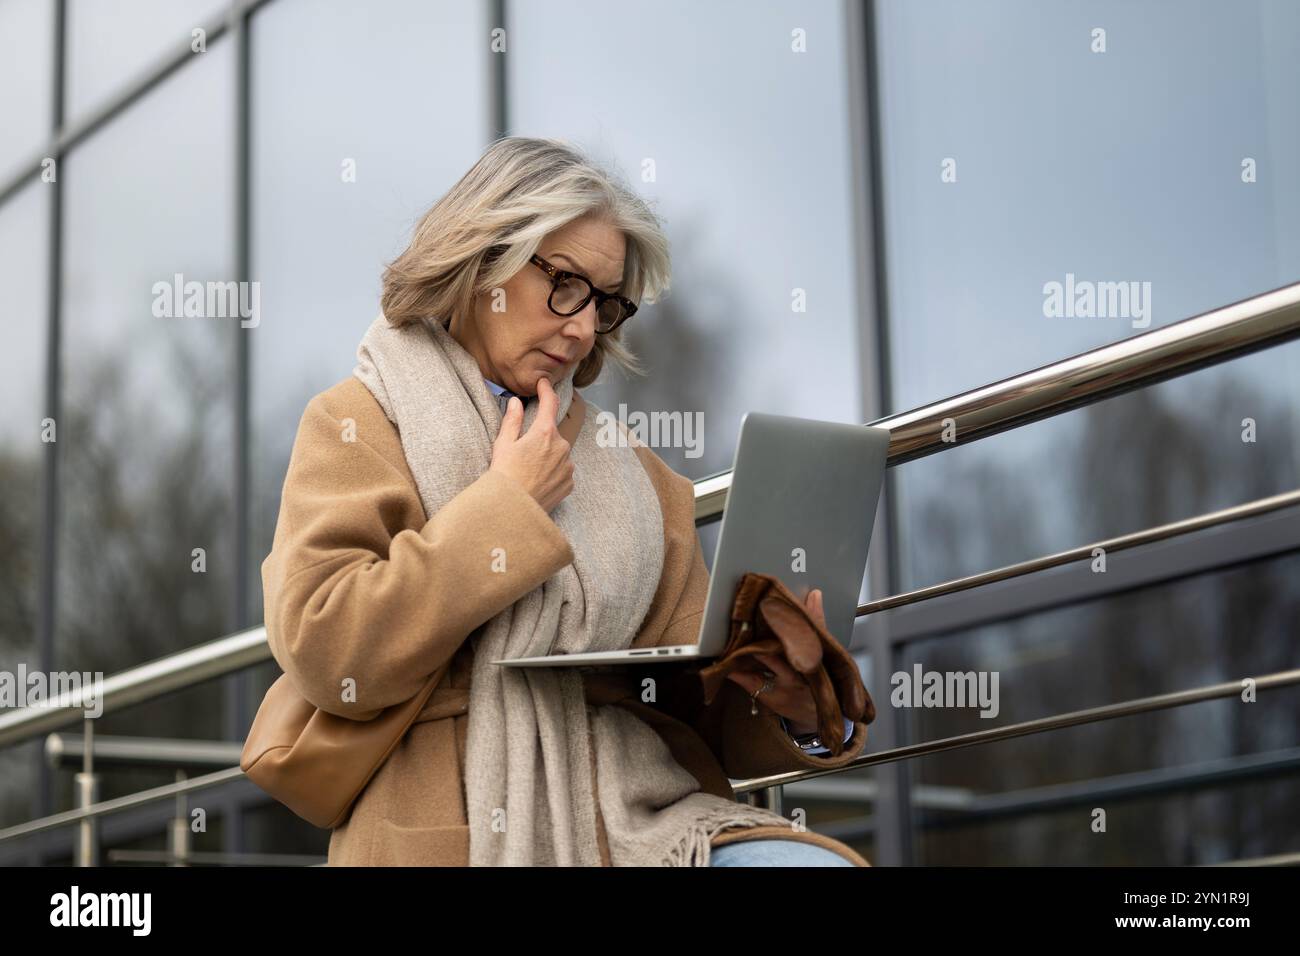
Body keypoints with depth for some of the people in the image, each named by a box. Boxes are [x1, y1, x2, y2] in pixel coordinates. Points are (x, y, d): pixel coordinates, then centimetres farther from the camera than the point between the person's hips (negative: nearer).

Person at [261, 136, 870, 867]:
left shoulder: (629, 466, 20)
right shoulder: (359, 424, 8)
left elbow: (697, 692, 15)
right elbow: (327, 656, -8)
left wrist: (800, 714, -7)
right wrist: (506, 505, -4)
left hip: (638, 809, 5)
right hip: (455, 829, -5)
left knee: (823, 860, -25)